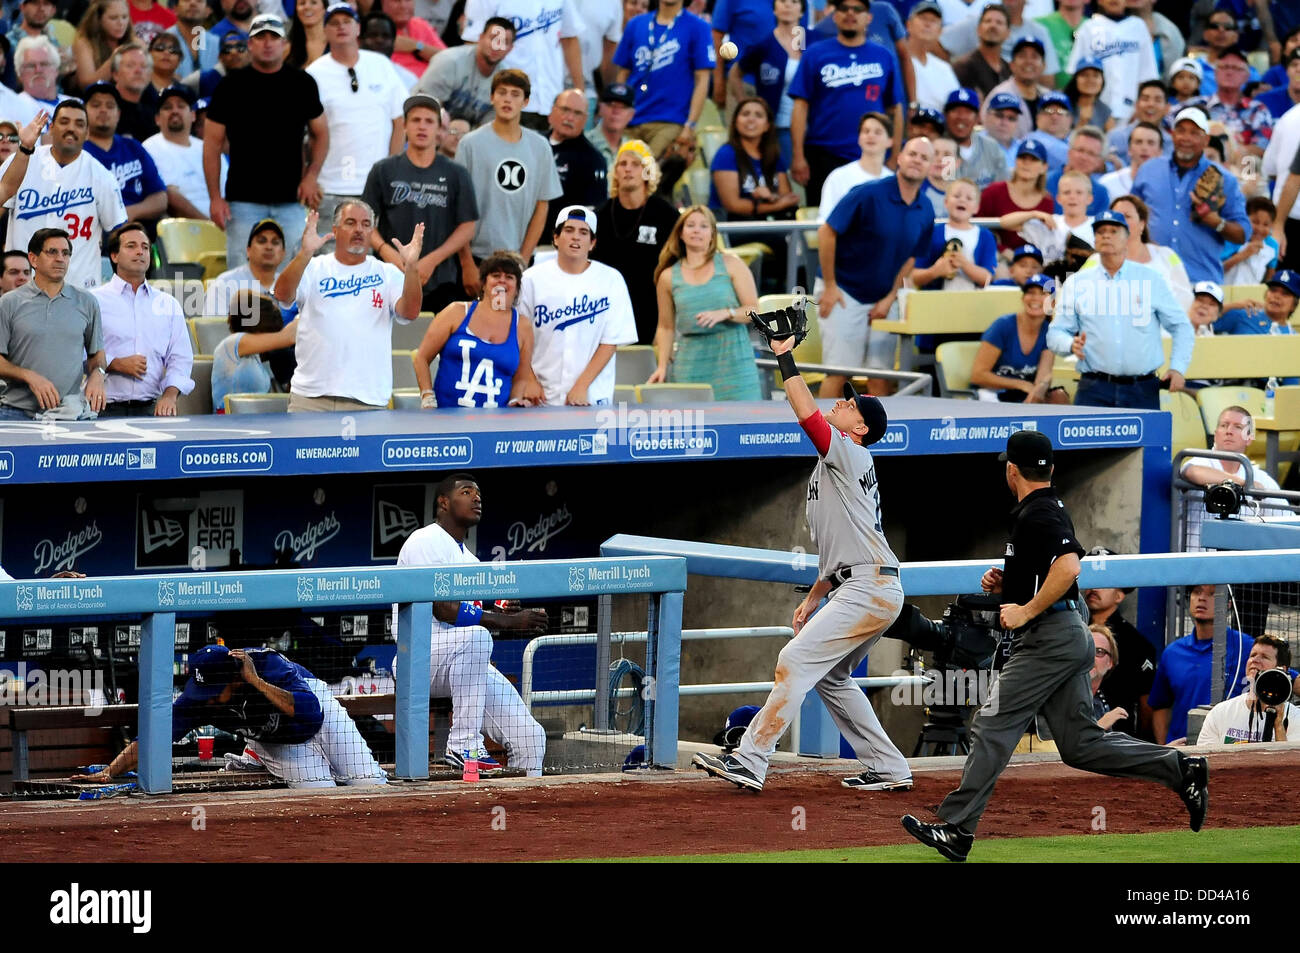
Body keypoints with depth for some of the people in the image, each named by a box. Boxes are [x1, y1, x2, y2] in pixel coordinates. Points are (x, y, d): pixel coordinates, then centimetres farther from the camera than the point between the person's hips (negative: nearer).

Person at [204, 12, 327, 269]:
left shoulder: (302, 83, 8)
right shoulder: (232, 86, 2)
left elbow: (321, 133, 16)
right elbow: (212, 143, 4)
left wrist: (311, 176, 0)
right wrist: (215, 197, -4)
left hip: (290, 200, 2)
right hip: (243, 199, -2)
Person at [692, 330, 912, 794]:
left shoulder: (851, 455, -7)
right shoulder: (834, 466, 23)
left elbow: (807, 414, -22)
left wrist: (785, 358, -17)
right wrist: (814, 597, 21)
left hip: (870, 587, -11)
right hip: (860, 587, 11)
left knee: (797, 659, -15)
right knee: (830, 676, 19)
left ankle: (750, 761, -19)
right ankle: (888, 769, 20)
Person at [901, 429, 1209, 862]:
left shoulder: (1037, 514, -12)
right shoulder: (1049, 509, 19)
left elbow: (1068, 566, -28)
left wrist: (1026, 611, -22)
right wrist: (1005, 585, 13)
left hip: (1049, 638, -10)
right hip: (1070, 636, 10)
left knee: (992, 726, -10)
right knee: (1080, 744, 9)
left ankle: (956, 829, -12)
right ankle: (1179, 769, 5)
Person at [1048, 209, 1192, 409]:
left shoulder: (1151, 279, 10)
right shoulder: (1075, 283, 11)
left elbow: (1181, 326, 12)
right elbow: (1055, 333, 11)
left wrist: (1177, 368, 0)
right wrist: (1072, 344, -12)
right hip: (1094, 390, 0)